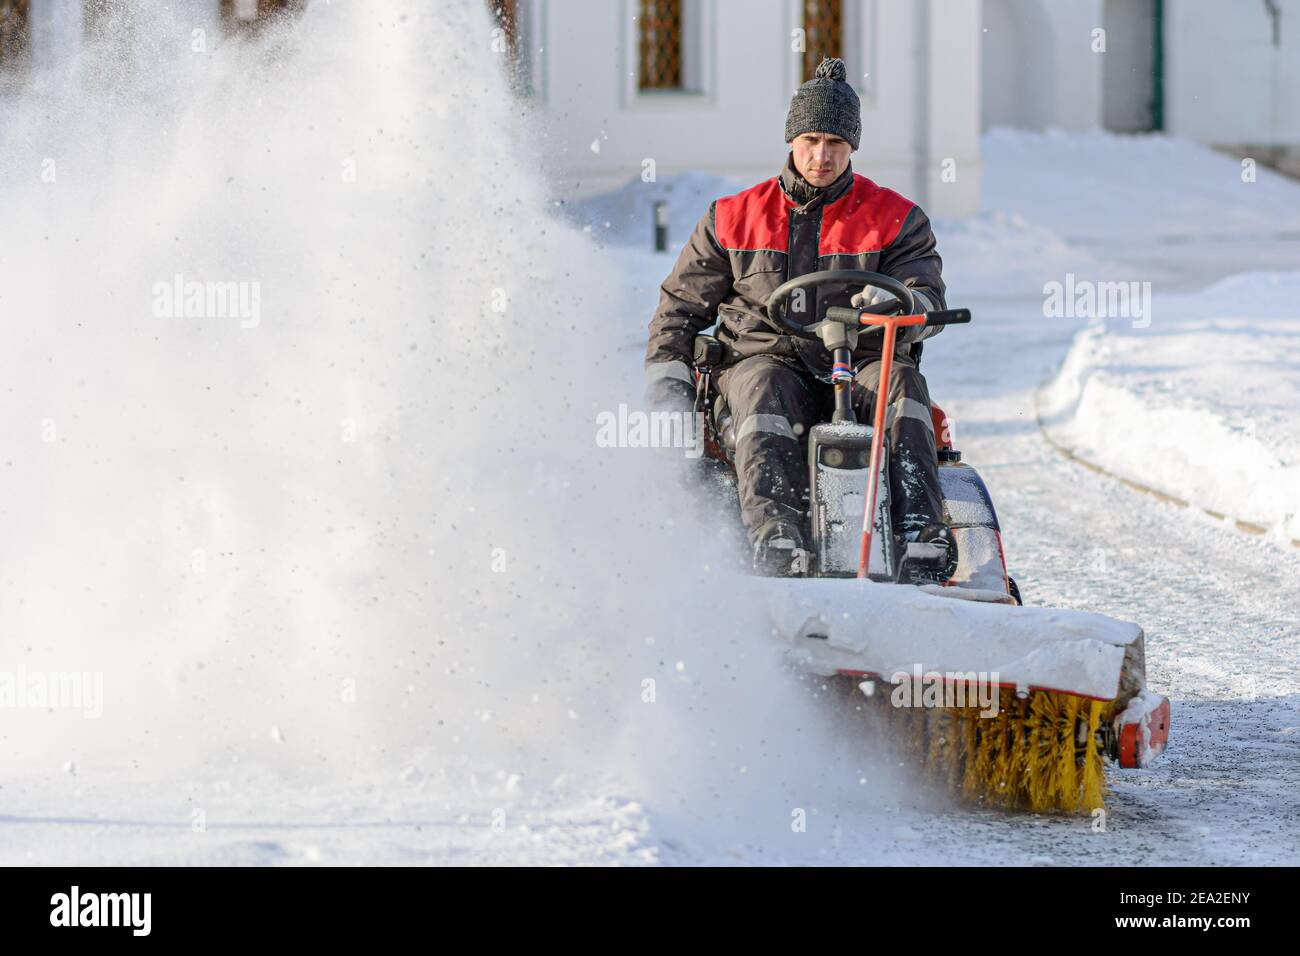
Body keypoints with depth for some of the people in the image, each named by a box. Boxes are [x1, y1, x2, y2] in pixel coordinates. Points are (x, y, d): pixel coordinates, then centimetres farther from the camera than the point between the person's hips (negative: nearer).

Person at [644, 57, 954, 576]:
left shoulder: (895, 219, 9)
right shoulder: (732, 219, 12)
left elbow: (928, 300, -3)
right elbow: (681, 305, 17)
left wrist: (894, 304, -29)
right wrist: (666, 388, 3)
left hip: (858, 364, 0)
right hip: (766, 356, 0)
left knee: (901, 379, -33)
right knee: (764, 388, -37)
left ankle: (920, 528, -47)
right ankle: (775, 539, -56)